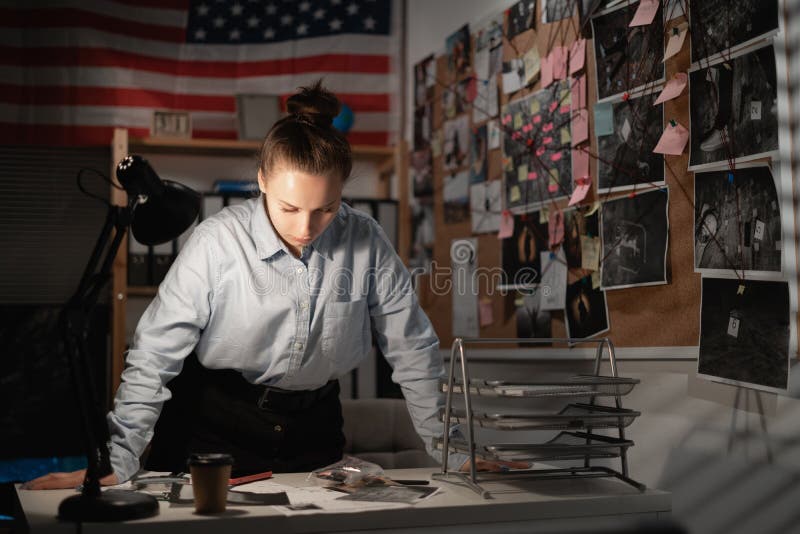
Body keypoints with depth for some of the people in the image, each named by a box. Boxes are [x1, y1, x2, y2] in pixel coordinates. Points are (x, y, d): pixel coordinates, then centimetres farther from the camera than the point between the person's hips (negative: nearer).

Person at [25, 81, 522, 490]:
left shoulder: (366, 243, -12)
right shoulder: (217, 243, -20)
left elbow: (414, 352, -4)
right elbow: (154, 359, -16)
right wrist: (117, 465, -20)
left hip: (314, 429, 3)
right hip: (214, 429, -2)